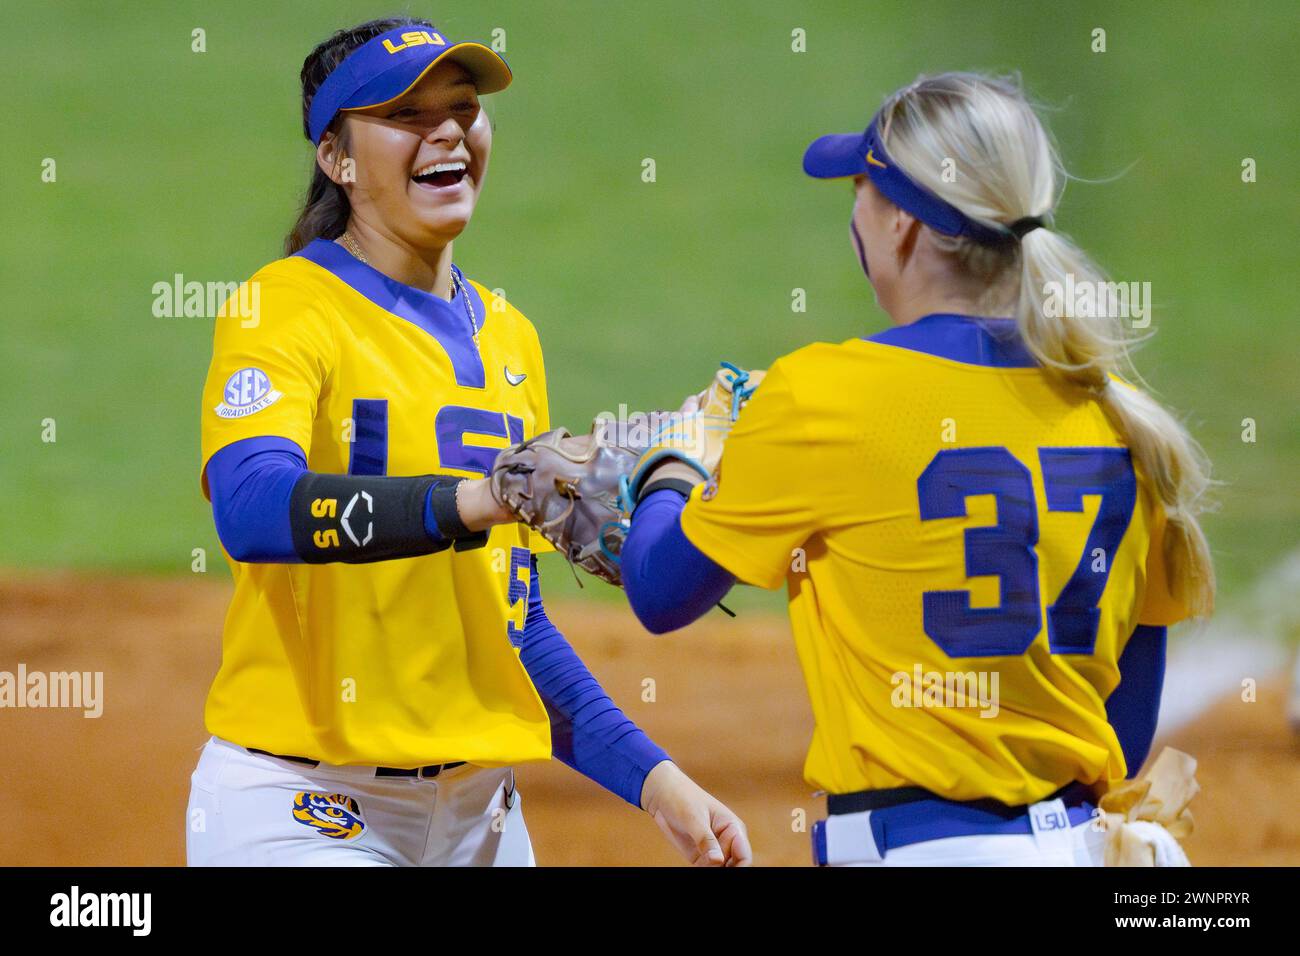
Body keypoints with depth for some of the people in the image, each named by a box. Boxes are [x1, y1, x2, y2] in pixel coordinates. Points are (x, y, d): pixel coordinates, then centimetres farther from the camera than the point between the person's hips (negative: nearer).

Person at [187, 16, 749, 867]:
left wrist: (652, 778, 9)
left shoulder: (506, 335, 15)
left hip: (480, 808, 6)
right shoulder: (284, 310, -6)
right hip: (305, 814, -6)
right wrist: (475, 501, -38)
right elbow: (253, 509, -27)